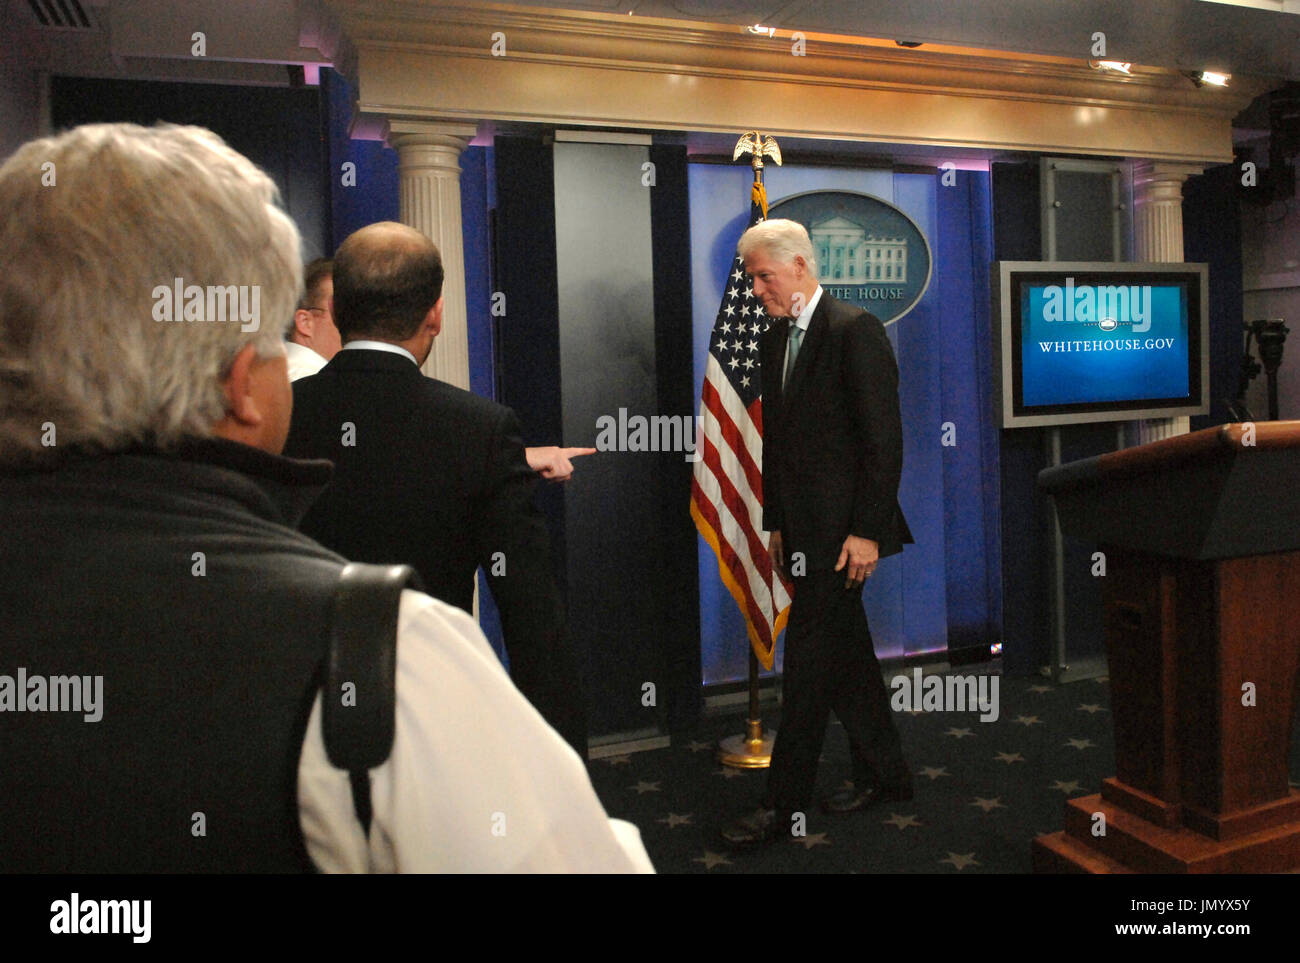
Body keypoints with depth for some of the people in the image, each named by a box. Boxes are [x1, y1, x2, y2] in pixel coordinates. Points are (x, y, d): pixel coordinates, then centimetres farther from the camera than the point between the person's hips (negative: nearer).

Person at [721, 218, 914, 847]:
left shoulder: (855, 330, -11)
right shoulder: (774, 340, 14)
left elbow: (883, 438, -15)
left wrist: (868, 531, -17)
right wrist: (775, 523, 14)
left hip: (843, 527, -8)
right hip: (802, 528, 8)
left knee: (809, 659, -3)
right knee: (844, 652, 16)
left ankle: (784, 805, 8)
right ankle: (884, 773, 31)